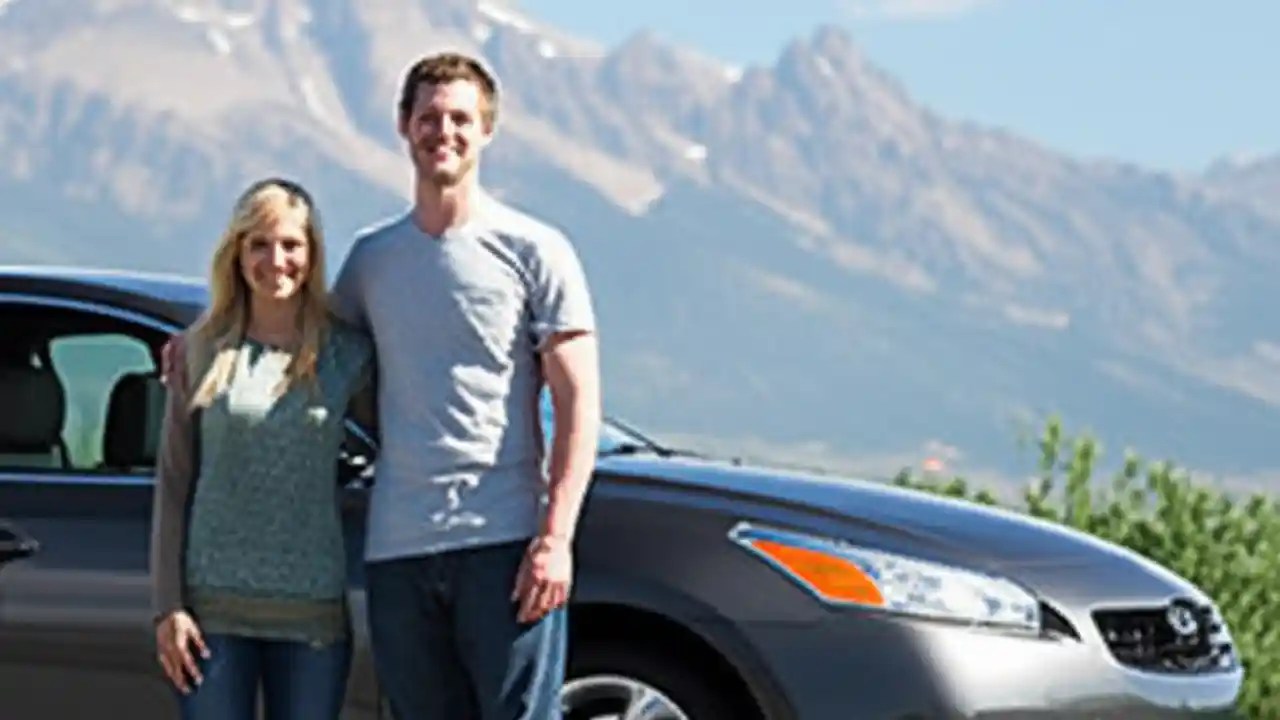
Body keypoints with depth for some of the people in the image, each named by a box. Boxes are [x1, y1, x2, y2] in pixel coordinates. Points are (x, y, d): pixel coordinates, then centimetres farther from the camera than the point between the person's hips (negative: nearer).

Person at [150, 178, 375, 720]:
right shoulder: (201, 351, 3)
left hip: (313, 608, 1)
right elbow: (173, 482, 4)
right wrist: (168, 606, -2)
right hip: (214, 603, -1)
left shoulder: (347, 355, 4)